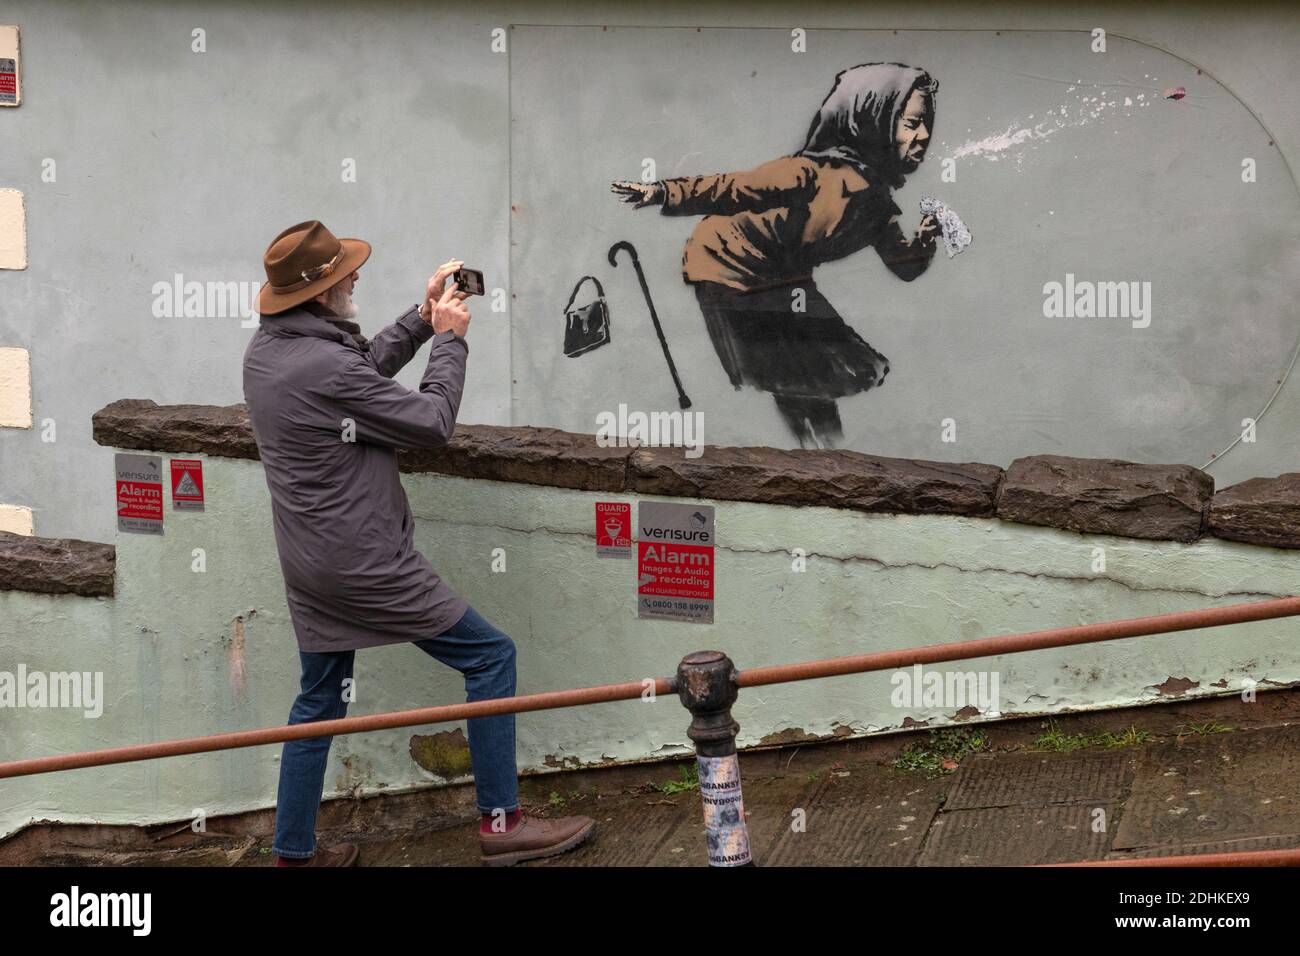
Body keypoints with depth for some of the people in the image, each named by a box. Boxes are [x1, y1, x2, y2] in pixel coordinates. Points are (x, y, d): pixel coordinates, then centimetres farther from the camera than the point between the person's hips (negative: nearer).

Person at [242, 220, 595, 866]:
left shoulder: (265, 350, 3)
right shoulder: (325, 367, -24)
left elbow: (366, 369, 18)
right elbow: (432, 423, -14)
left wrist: (422, 317, 13)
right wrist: (449, 338, -3)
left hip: (309, 564, 9)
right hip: (364, 563, -9)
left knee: (319, 701, 18)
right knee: (489, 656, 3)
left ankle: (293, 853, 23)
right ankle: (501, 823, 8)